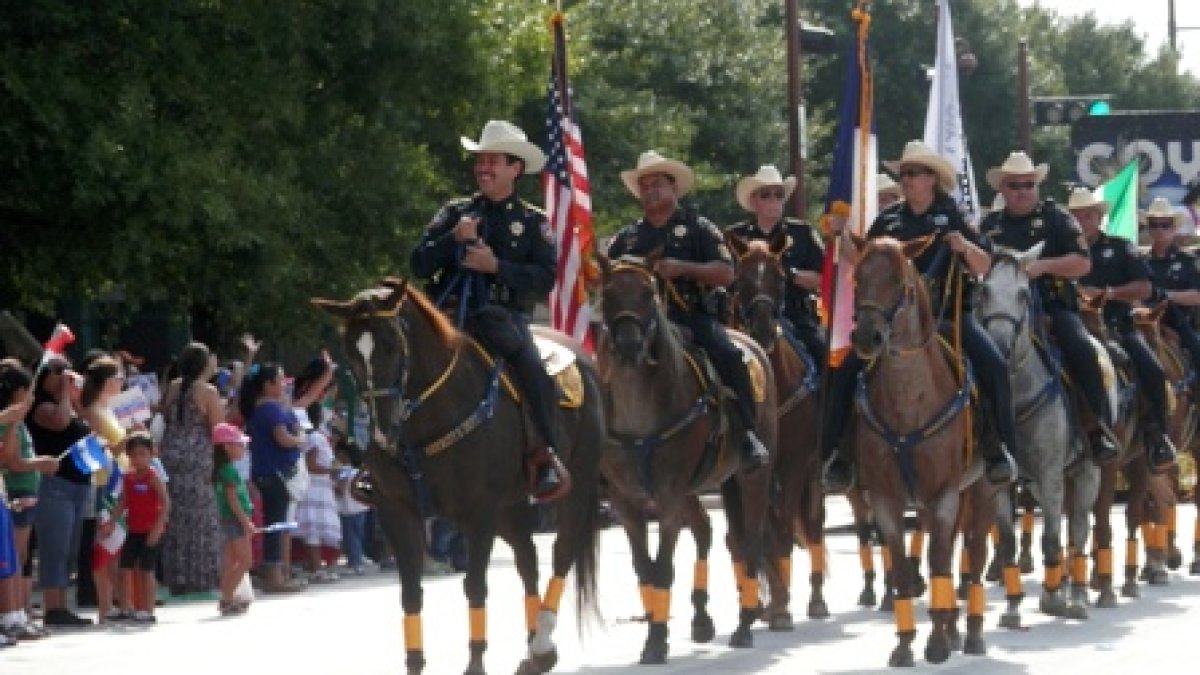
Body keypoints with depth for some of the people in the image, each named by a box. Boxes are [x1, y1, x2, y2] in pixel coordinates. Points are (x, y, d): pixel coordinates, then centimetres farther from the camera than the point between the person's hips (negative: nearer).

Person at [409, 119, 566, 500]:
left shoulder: (532, 222, 11)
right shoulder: (456, 213, 18)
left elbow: (544, 281, -2)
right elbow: (419, 265, 9)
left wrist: (496, 266, -14)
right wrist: (454, 239, -7)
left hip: (502, 314, -3)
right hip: (447, 311, 3)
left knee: (531, 365, -32)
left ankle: (548, 457, -26)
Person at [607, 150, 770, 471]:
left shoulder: (697, 227, 7)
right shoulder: (627, 238, 18)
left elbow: (726, 273, -4)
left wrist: (682, 268, -18)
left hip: (693, 315, -4)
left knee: (728, 356, -28)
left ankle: (747, 435, -24)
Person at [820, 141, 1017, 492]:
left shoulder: (950, 217, 5)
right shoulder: (888, 220, 10)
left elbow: (983, 267, 3)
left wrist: (965, 247, -17)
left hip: (948, 311, -1)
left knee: (995, 368, -22)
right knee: (846, 370, -16)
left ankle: (1000, 449, -14)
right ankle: (836, 452, -10)